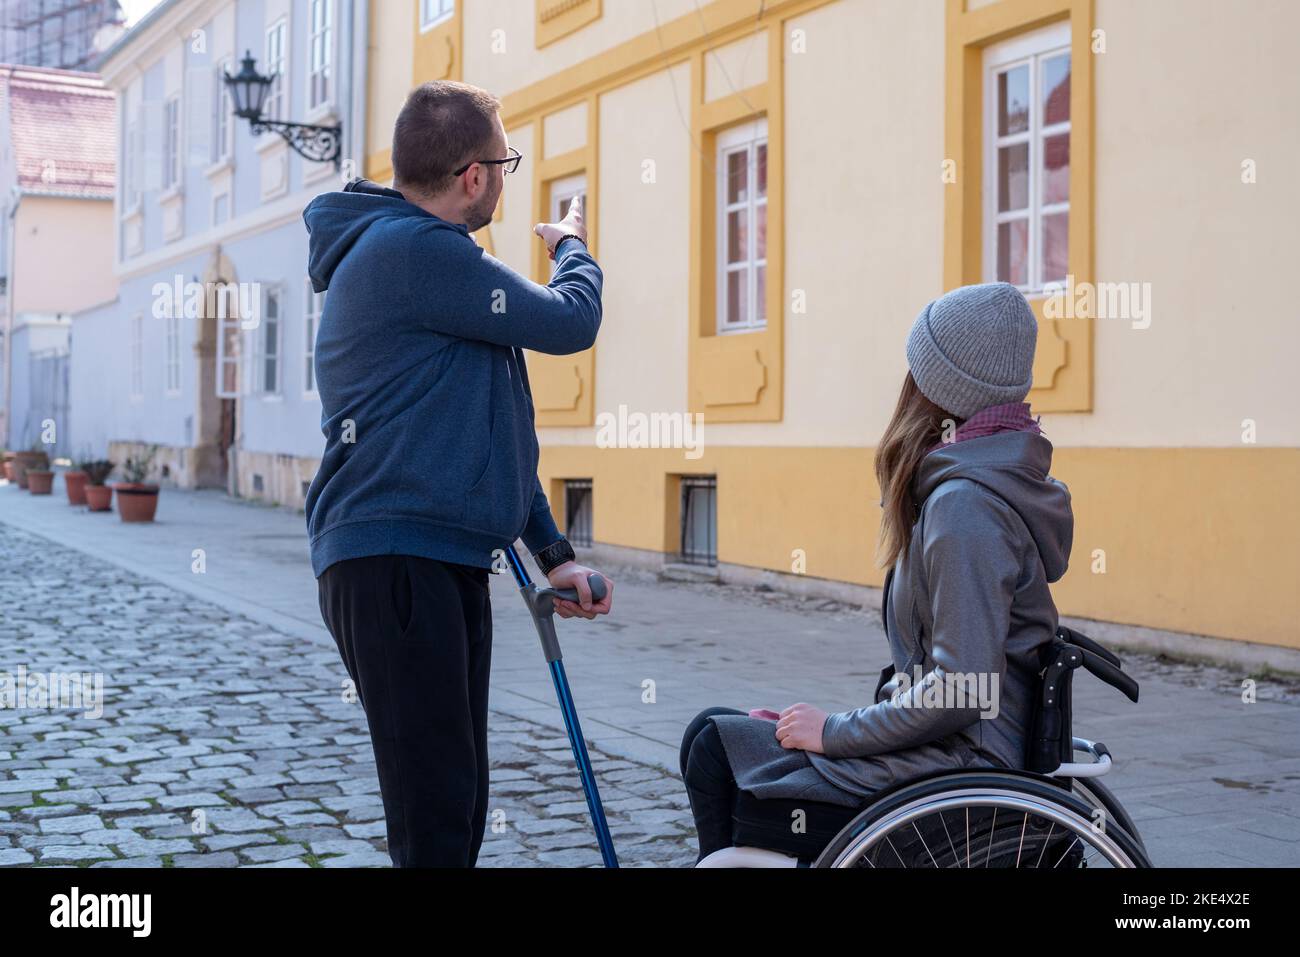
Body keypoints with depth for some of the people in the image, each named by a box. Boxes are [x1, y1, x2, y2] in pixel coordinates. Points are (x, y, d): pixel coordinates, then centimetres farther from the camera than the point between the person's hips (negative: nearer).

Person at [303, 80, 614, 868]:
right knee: (437, 815, -10)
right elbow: (569, 322, -11)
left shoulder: (427, 255, 21)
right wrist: (572, 246, 12)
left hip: (452, 565, 10)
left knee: (459, 803, 15)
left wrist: (552, 551, 17)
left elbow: (494, 431, 22)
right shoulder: (413, 250, -13)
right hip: (394, 560, -10)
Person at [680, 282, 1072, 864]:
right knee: (713, 731, 11)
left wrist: (836, 733, -14)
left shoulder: (965, 503, -21)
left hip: (957, 770, -10)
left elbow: (963, 688, -27)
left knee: (715, 751, -3)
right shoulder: (998, 483, 11)